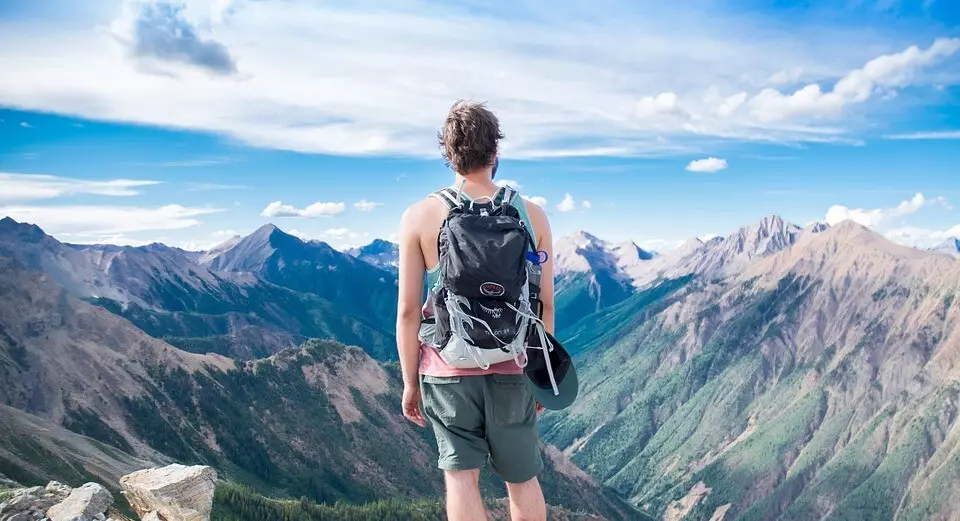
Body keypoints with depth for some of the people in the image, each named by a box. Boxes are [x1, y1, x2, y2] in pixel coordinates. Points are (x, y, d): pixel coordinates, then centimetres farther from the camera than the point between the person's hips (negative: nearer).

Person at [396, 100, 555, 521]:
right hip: (512, 369, 2)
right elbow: (545, 303, 0)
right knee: (522, 478, 19)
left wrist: (410, 381, 4)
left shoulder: (419, 217, -7)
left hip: (449, 369, -1)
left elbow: (408, 309, -7)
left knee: (461, 477, 8)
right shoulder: (531, 215, -3)